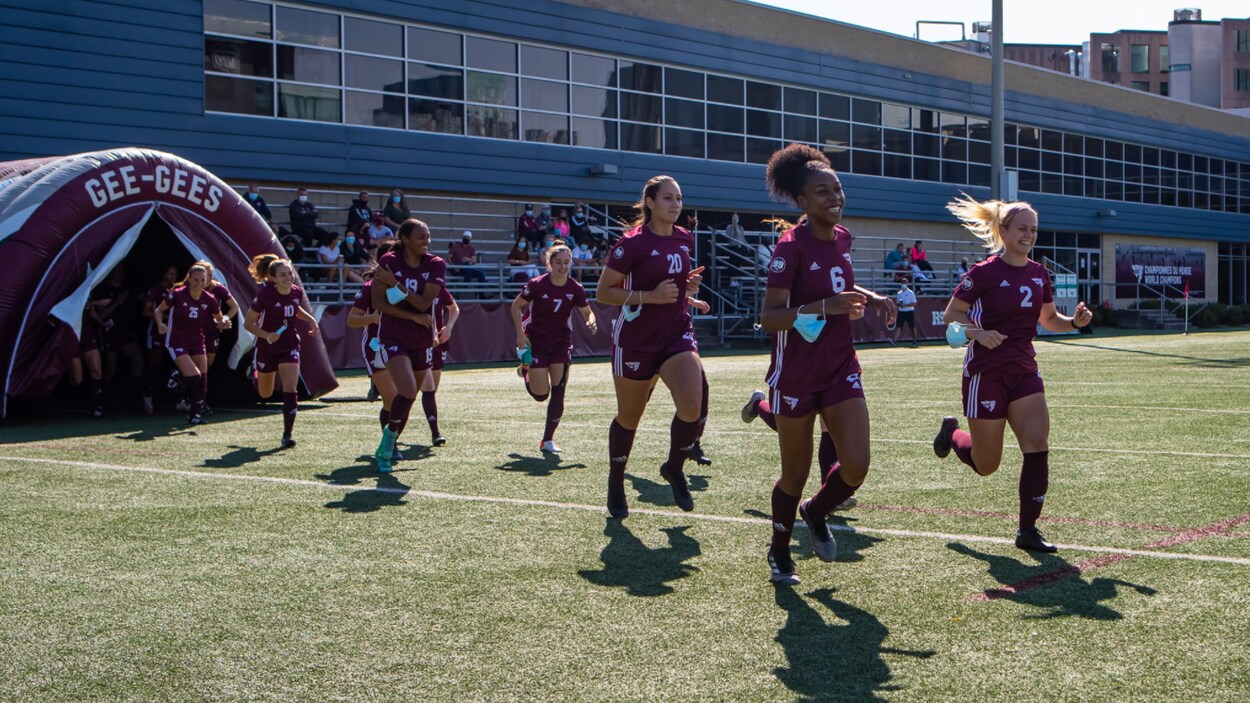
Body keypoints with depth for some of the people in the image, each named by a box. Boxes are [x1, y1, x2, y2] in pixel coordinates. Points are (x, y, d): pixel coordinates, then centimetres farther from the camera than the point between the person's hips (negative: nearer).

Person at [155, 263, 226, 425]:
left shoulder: (209, 299, -5)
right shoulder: (177, 294, -14)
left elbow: (219, 319, 9)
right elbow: (159, 310, -2)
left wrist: (223, 323, -14)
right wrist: (160, 324, -21)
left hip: (197, 343, 4)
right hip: (177, 343, -4)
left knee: (202, 380, 1)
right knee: (194, 378, -20)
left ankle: (195, 414, 15)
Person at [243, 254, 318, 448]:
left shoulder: (297, 292, -7)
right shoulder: (265, 294, -20)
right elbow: (248, 323, -14)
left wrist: (310, 319, 2)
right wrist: (266, 335, -30)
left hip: (290, 346, 2)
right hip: (267, 347, -2)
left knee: (290, 389, -15)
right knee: (265, 393, 17)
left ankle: (287, 436, -8)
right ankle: (255, 373, 54)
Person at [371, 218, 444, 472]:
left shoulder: (436, 265, -4)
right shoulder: (389, 261, -8)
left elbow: (424, 303, -14)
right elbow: (379, 303, -10)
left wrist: (397, 285, -26)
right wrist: (414, 317, -14)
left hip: (422, 339, 3)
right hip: (393, 337, -3)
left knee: (409, 397, 11)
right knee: (407, 392, -23)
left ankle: (388, 446, 32)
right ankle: (389, 435, -1)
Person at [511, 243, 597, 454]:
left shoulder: (575, 289, -8)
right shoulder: (537, 285, -16)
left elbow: (587, 312, 5)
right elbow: (516, 306, -3)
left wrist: (591, 322, -19)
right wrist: (520, 334, -11)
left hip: (561, 343, 3)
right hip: (536, 342, -3)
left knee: (558, 393, -5)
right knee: (541, 394, -6)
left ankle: (548, 440, 7)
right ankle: (526, 371, 29)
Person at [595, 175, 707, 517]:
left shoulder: (684, 239, 6)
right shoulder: (632, 243, -12)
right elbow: (603, 293, -11)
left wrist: (688, 284, 2)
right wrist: (649, 296, -21)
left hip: (677, 334, 4)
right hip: (636, 340, -4)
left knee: (692, 404, -20)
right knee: (629, 418, 9)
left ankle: (674, 469, 5)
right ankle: (615, 483, 32)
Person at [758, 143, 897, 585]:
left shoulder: (842, 238, 4)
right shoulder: (791, 246, -17)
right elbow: (768, 317, -24)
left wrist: (870, 298, 7)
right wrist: (824, 307, -36)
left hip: (841, 369, 5)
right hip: (796, 374, -5)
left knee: (856, 466, -6)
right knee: (796, 473, 7)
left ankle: (816, 514, 27)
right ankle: (779, 553, 31)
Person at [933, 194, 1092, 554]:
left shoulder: (1039, 274, 7)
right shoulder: (984, 273, -11)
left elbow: (1048, 319, 19)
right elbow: (950, 315, -7)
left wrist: (1075, 322, -2)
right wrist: (978, 333, -24)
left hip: (1024, 372, 5)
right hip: (985, 373, -5)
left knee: (1038, 449, -10)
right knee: (986, 464, 4)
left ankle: (1027, 530, 1)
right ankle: (952, 433, 37)